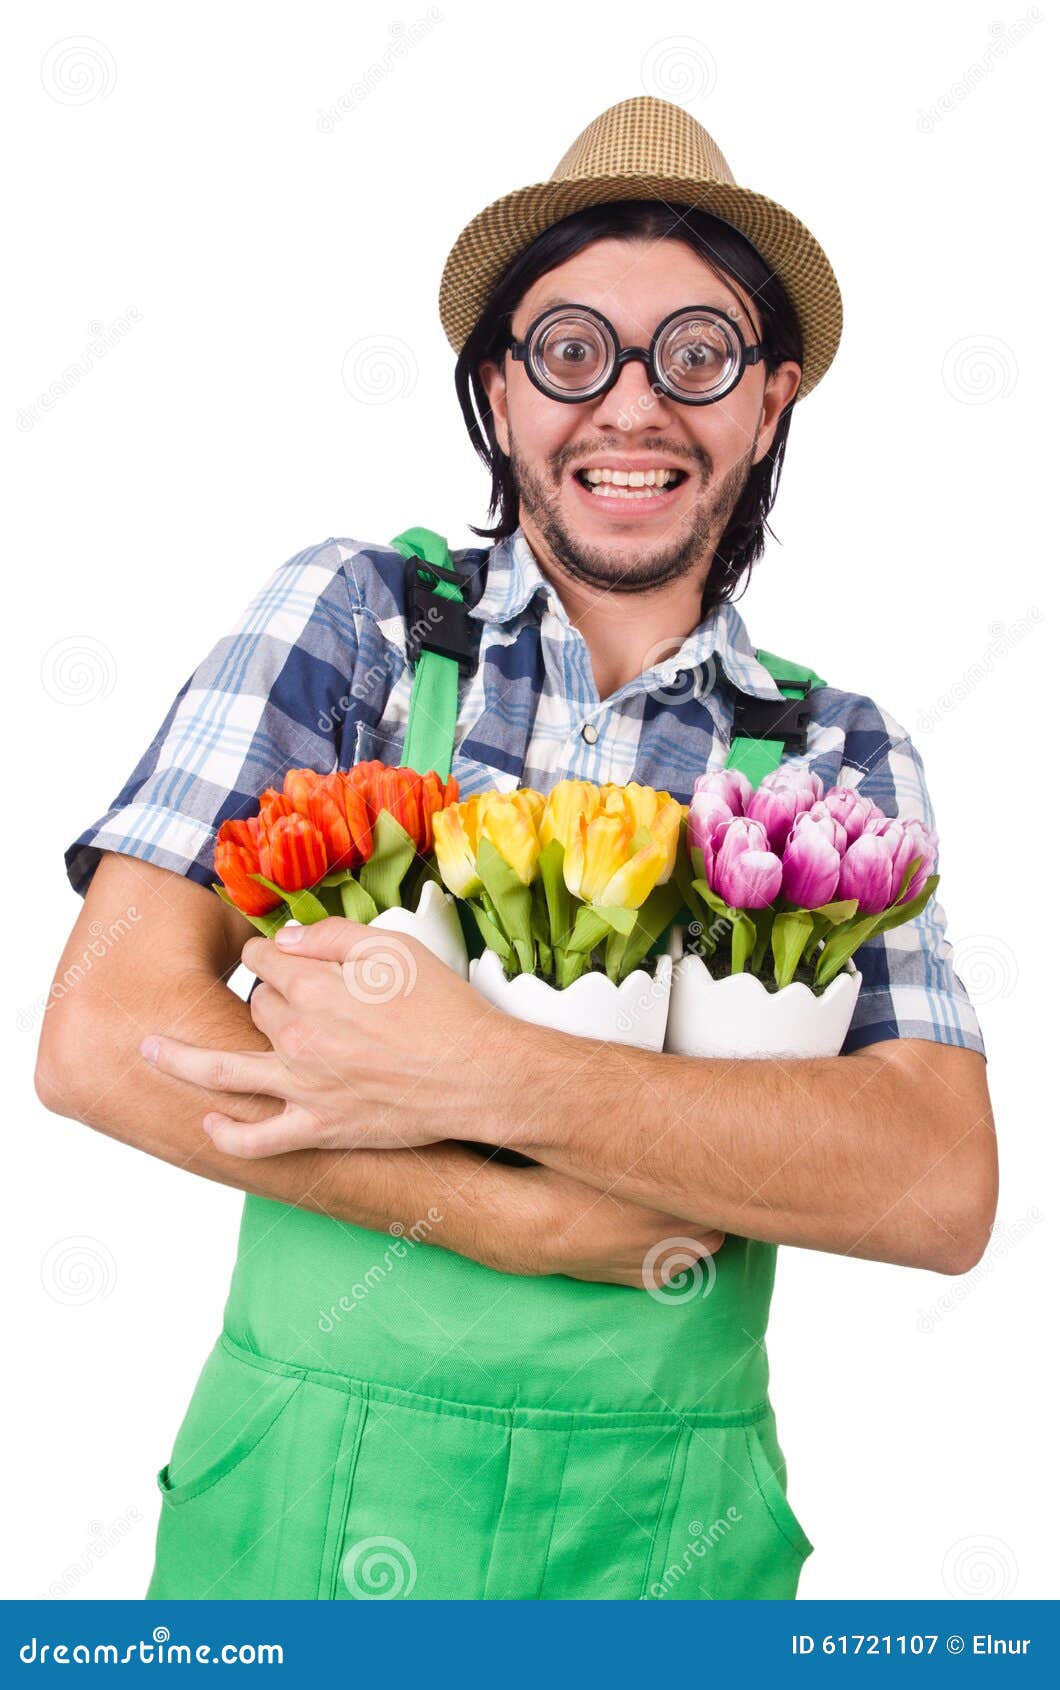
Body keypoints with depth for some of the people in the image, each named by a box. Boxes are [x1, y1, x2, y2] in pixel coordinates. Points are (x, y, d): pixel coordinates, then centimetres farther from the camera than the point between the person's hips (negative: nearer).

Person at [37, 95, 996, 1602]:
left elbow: (943, 1189, -15)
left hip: (673, 1534, 1)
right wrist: (554, 1224, -20)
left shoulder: (845, 756, -1)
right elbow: (106, 1034, -15)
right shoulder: (355, 614, -5)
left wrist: (480, 1078, -25)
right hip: (306, 1497, 0)